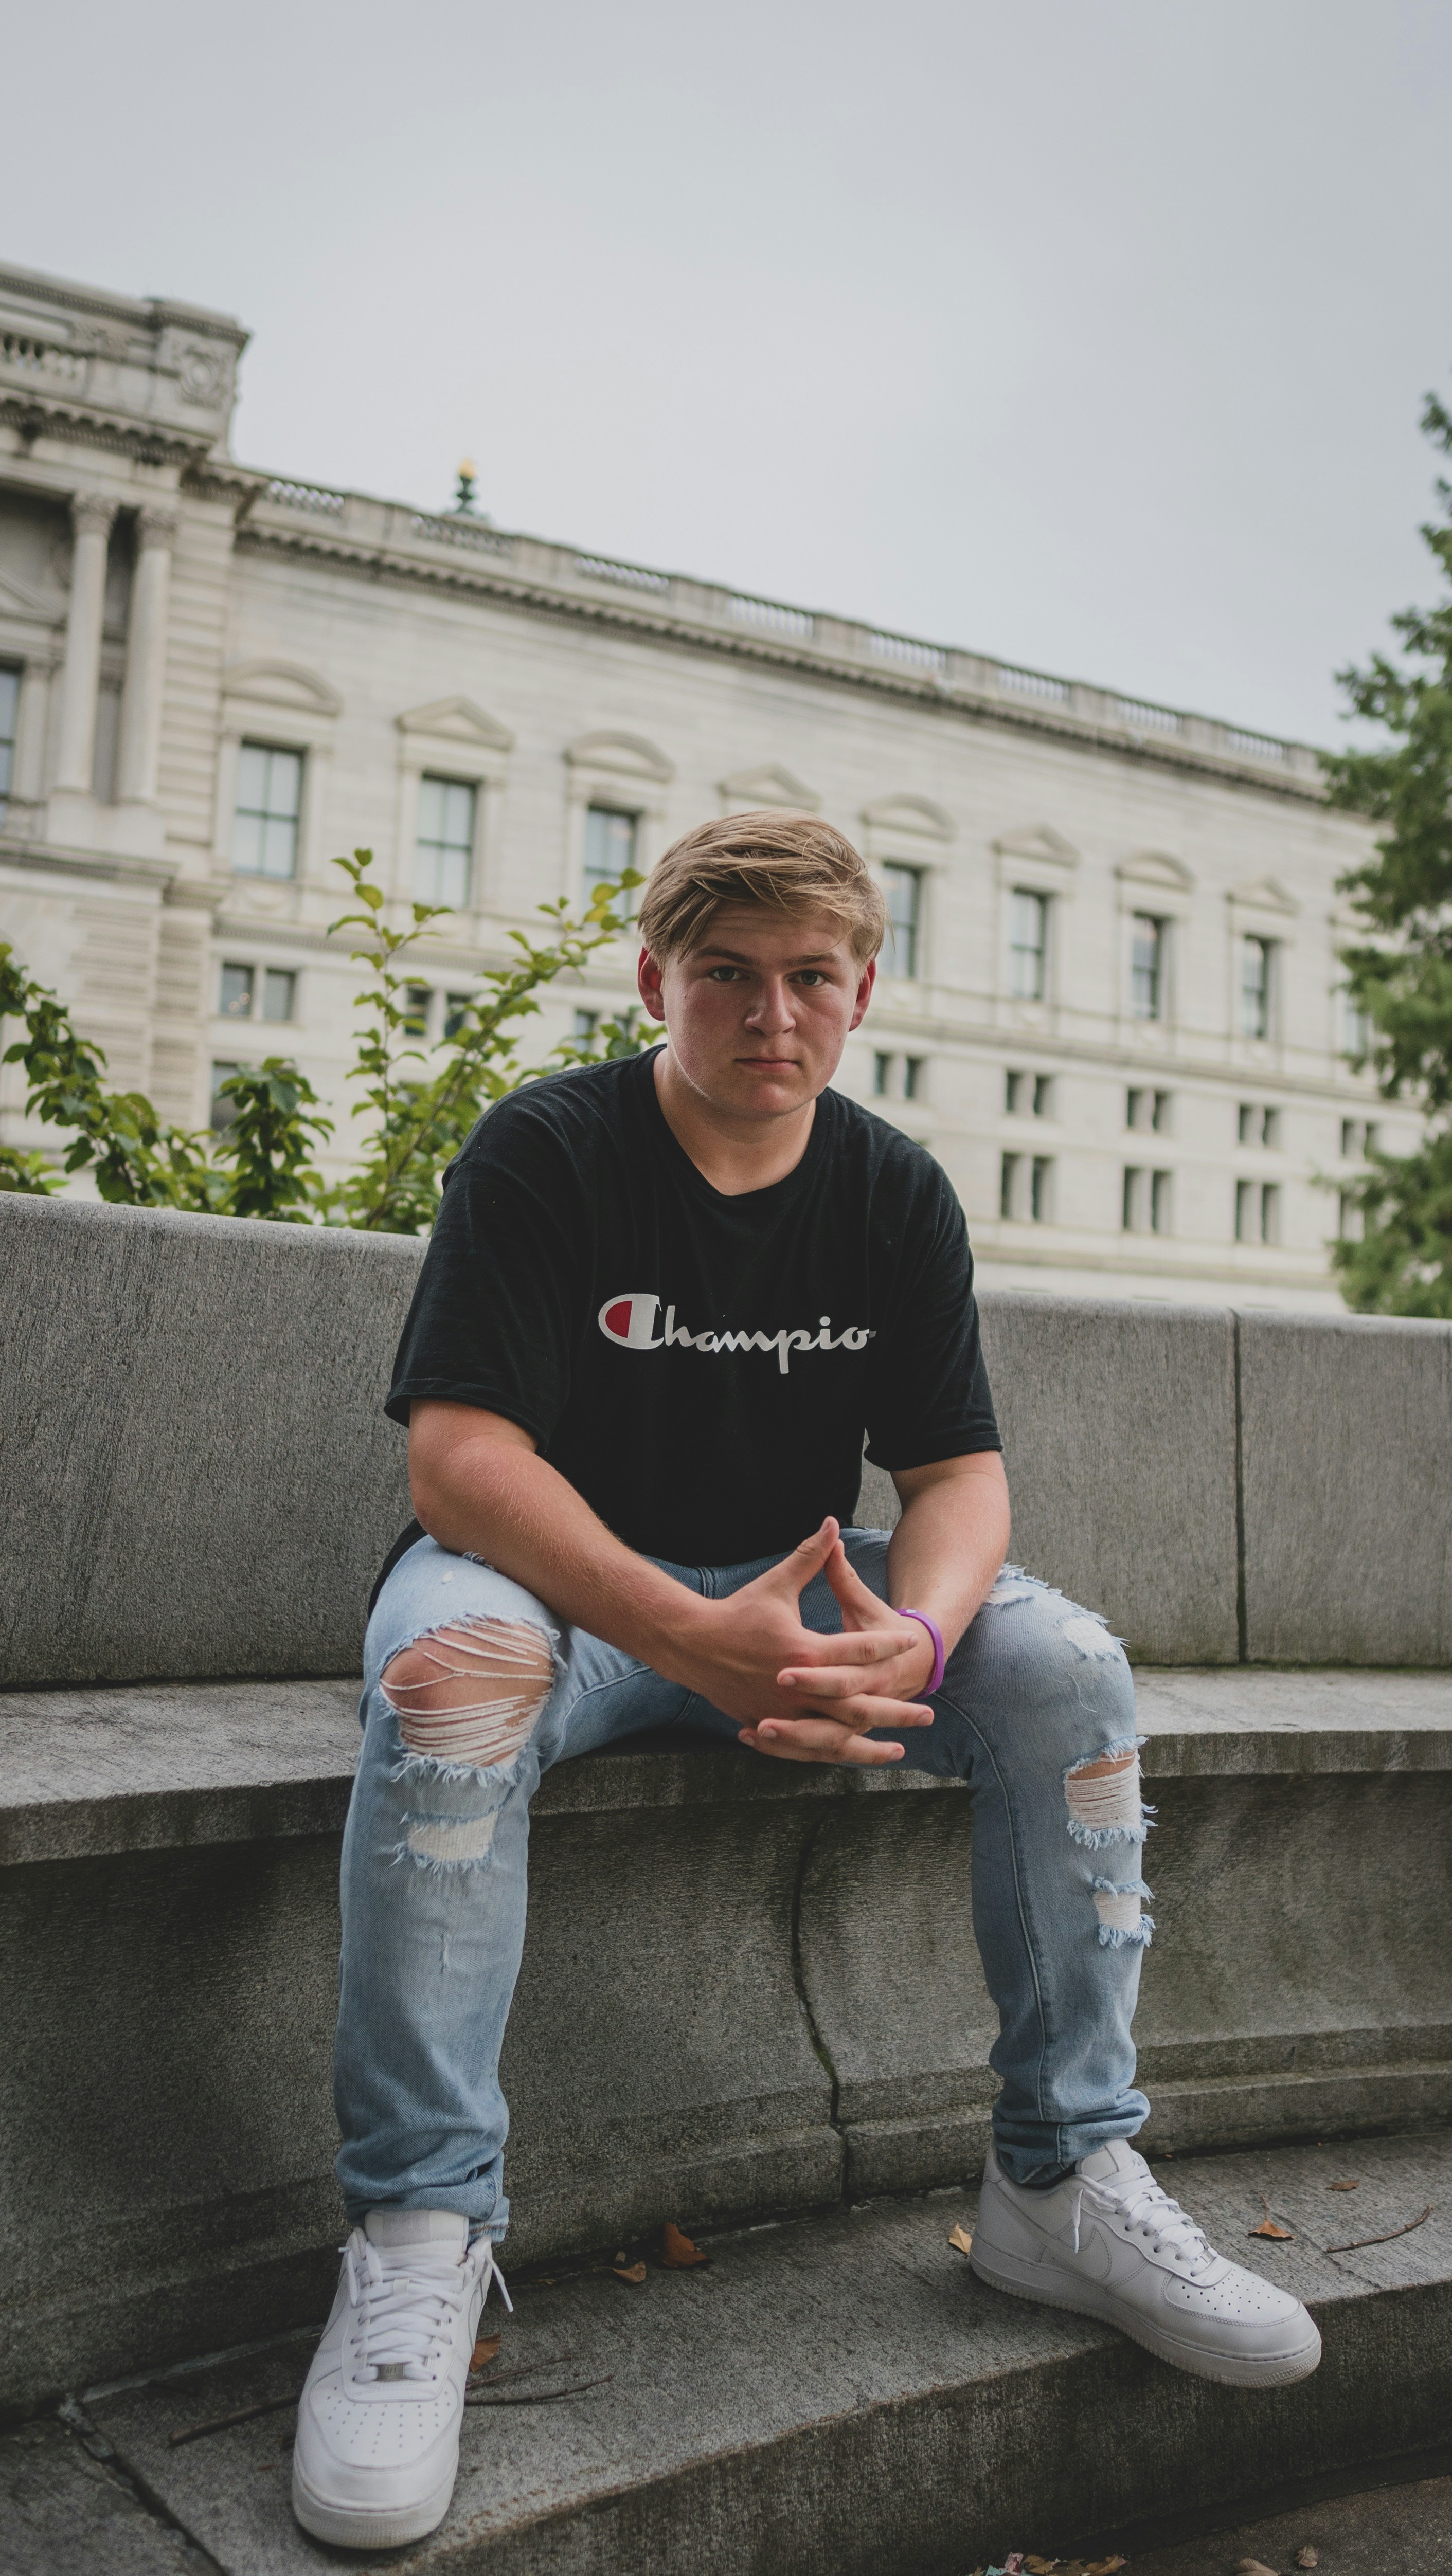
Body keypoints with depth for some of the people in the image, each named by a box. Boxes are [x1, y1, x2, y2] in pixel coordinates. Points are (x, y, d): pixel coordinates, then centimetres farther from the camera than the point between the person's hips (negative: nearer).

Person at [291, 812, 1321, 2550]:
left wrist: (914, 1636, -28)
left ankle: (1064, 2182, -4)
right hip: (557, 1578, -4)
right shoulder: (543, 1155, -12)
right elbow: (459, 1455, -22)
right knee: (450, 1673, -37)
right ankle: (418, 2230, -24)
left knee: (1066, 1669, -17)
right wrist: (693, 1640, -37)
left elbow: (959, 1466, -3)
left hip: (794, 1589, 4)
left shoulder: (897, 1195, 1)